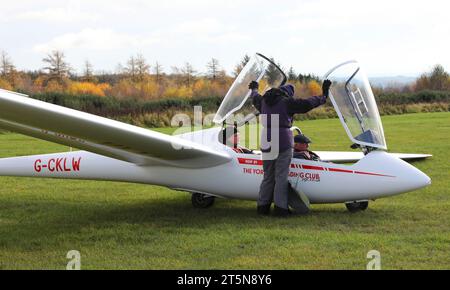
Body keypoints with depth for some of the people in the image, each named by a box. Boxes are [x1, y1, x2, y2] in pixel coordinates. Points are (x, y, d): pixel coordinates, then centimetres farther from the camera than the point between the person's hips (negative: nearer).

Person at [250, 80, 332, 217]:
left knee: (268, 176, 14)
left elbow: (256, 98, 37)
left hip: (266, 142, 6)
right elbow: (308, 103, -9)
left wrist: (254, 89, 59)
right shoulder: (287, 102, -6)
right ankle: (280, 207, -3)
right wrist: (323, 96, 4)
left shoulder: (264, 101, 13)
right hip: (283, 142, -6)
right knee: (281, 176, -2)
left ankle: (263, 206, 14)